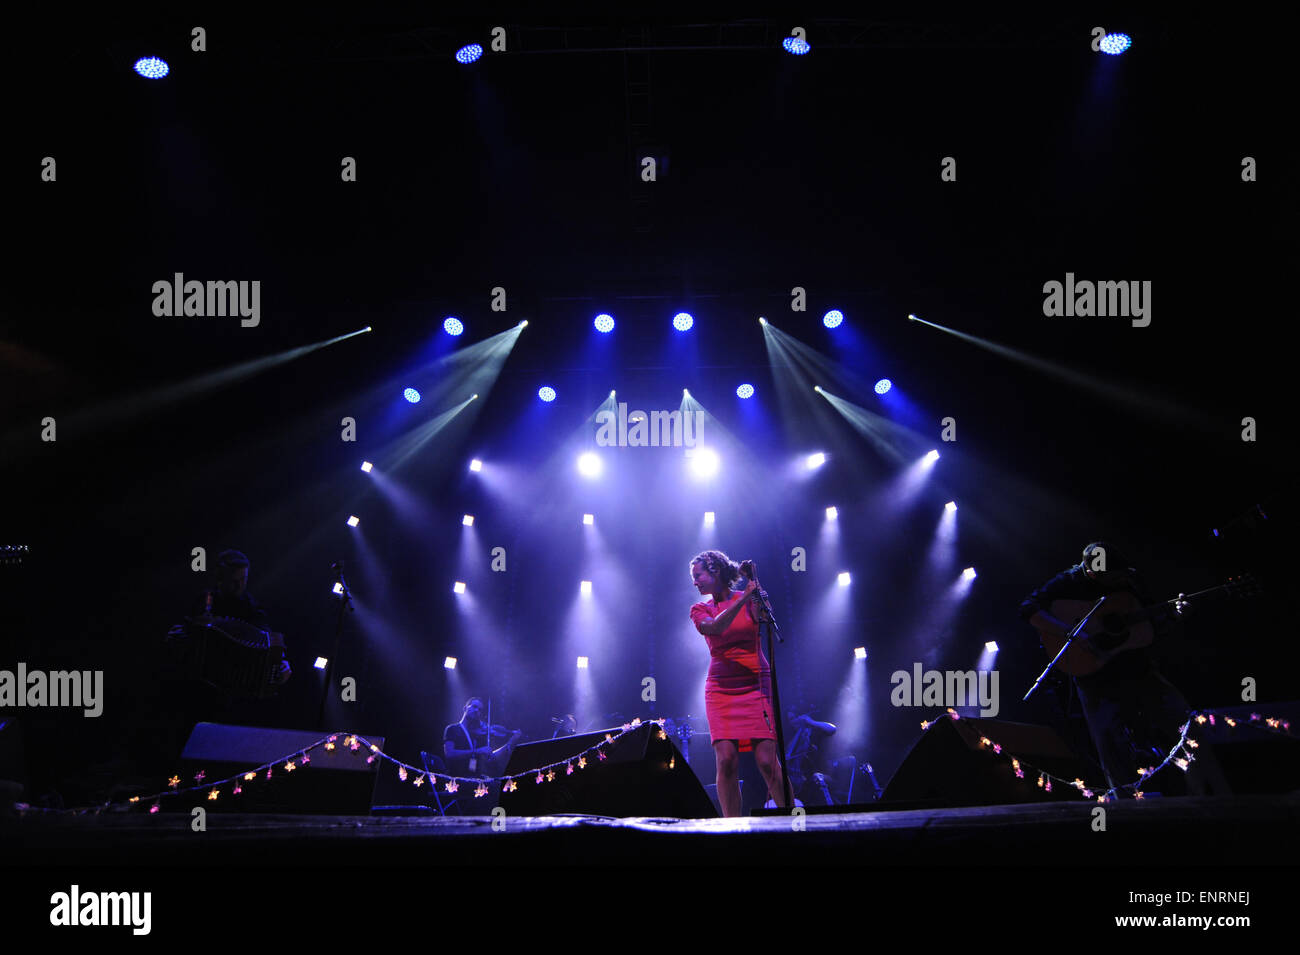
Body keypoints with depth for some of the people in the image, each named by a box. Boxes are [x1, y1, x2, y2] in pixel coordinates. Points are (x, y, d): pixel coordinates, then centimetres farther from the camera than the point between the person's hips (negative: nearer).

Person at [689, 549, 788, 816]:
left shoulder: (749, 599, 8)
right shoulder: (700, 610, 10)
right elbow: (714, 628, -12)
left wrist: (755, 588, -24)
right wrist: (743, 598, -23)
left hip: (756, 686, -1)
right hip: (721, 690, 2)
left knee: (767, 761, -12)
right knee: (726, 760, -12)